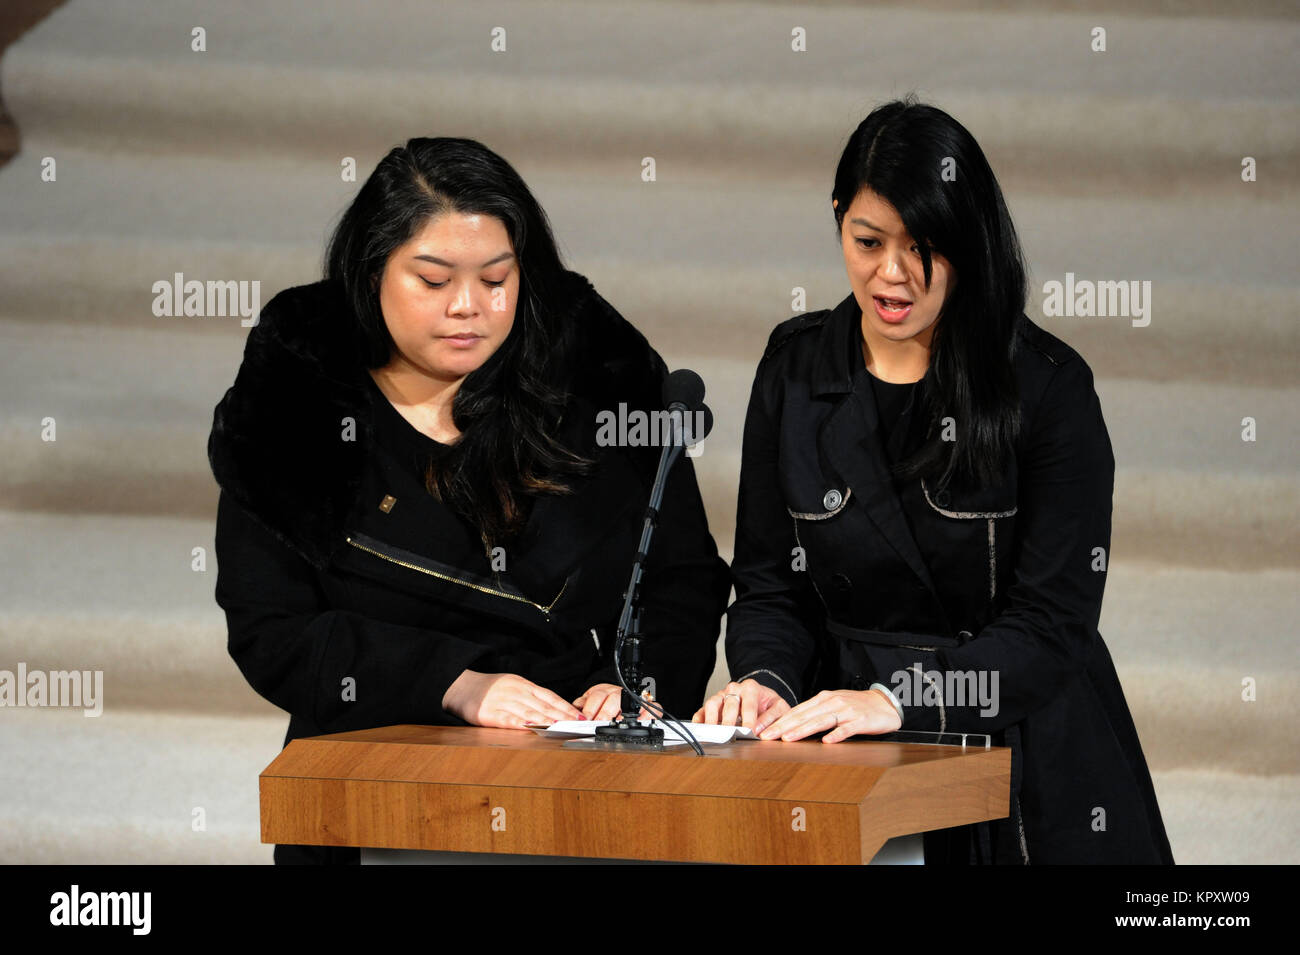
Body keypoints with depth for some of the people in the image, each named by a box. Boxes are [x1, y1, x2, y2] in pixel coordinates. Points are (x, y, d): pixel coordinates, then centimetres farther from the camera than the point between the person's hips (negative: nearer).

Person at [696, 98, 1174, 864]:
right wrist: (764, 681, -11)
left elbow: (1051, 624, -9)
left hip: (1024, 763, -2)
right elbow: (769, 585, 11)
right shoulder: (796, 370, 8)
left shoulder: (1048, 386, -4)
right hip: (851, 766, 2)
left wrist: (898, 700, -22)